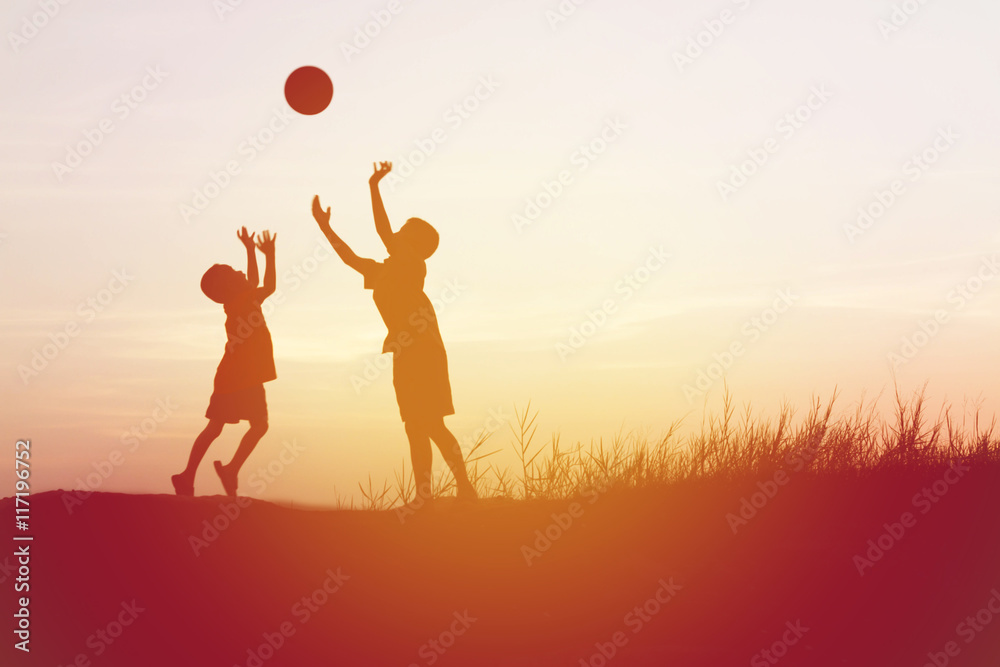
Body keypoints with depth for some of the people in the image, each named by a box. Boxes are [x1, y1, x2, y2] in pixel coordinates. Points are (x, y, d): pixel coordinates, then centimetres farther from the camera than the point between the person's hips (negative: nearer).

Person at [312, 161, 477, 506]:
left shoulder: (412, 263, -4)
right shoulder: (386, 271, 18)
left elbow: (383, 231, -14)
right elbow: (351, 258, 30)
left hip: (424, 351, -9)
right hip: (406, 355, 9)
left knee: (430, 424, -13)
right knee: (416, 429, 6)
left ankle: (465, 488, -12)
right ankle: (423, 497, 7)